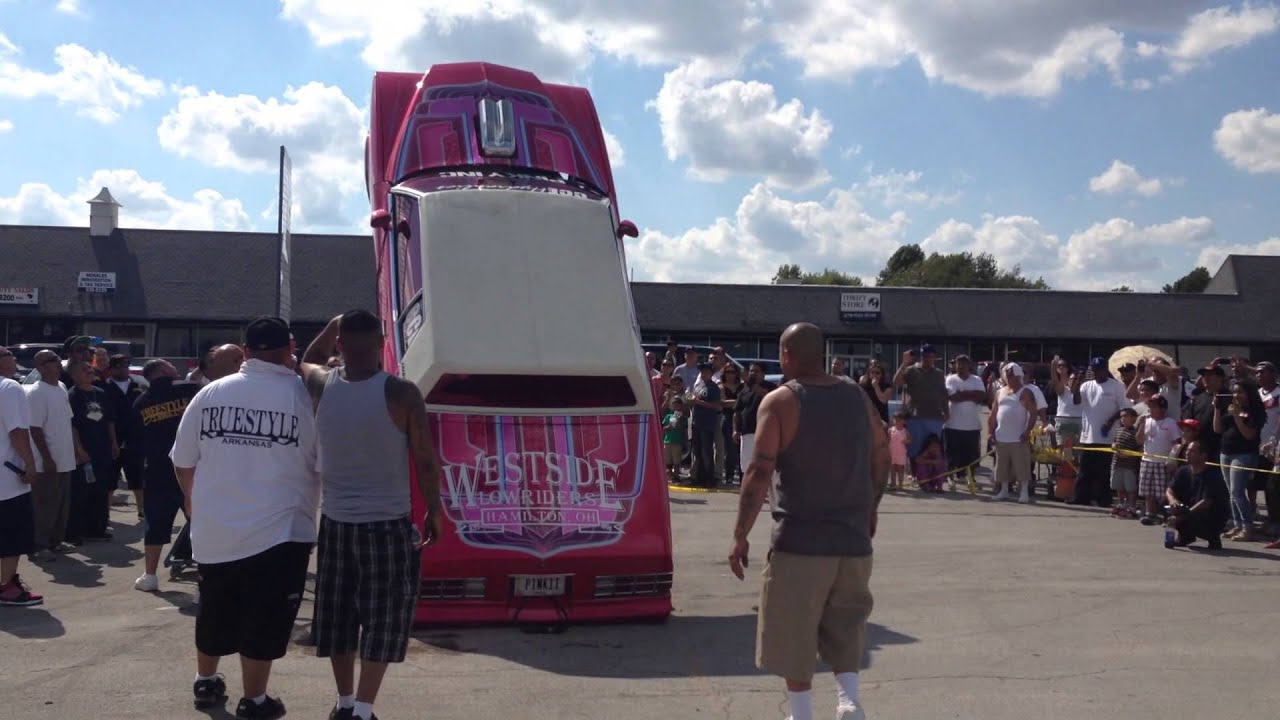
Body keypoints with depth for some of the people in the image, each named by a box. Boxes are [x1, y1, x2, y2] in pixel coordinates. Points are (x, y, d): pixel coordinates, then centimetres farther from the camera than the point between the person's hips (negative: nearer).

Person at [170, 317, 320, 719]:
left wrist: (194, 503, 26)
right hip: (278, 532, -4)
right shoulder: (304, 396, -10)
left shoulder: (210, 393, 1)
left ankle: (205, 683, 39)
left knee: (214, 611, 22)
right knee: (263, 621, 7)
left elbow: (183, 461, 9)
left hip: (213, 528, 4)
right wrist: (316, 505, 18)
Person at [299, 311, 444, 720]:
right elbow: (425, 460, -9)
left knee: (339, 617, 17)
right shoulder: (401, 394, -14)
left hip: (336, 522, 4)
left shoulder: (322, 386, -4)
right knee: (383, 618, 6)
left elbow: (308, 361, 23)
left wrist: (333, 326, 22)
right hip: (388, 523, -3)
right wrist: (434, 510, 3)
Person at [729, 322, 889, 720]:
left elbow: (760, 473, -16)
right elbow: (882, 456, 13)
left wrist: (740, 535, -11)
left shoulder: (780, 402, -9)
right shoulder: (856, 395, 5)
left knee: (794, 638, 9)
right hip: (853, 539, 5)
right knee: (844, 629, 19)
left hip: (800, 541, -5)